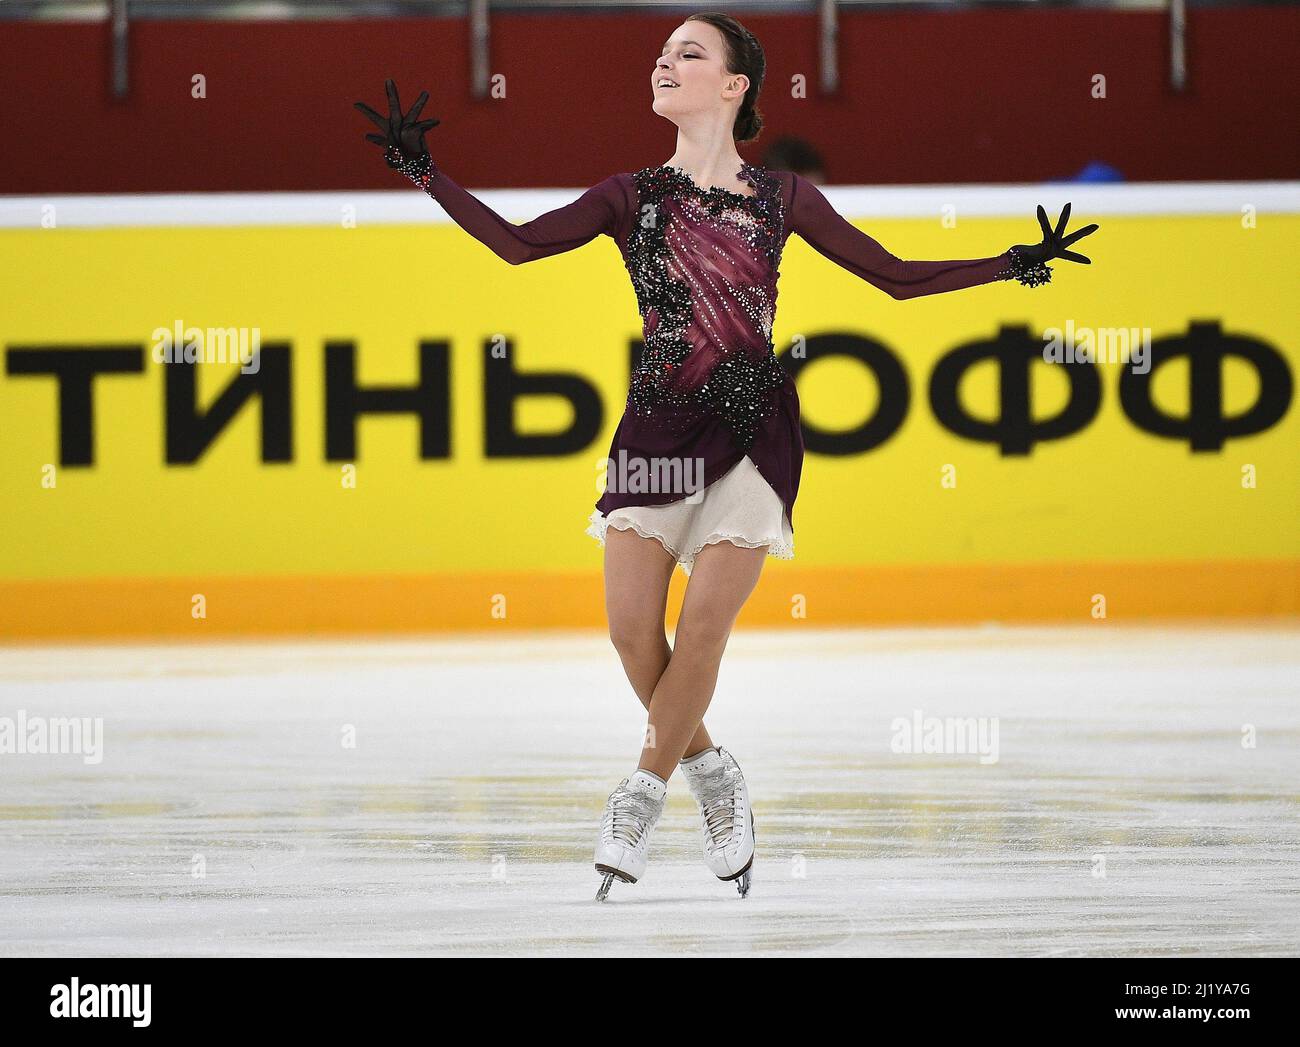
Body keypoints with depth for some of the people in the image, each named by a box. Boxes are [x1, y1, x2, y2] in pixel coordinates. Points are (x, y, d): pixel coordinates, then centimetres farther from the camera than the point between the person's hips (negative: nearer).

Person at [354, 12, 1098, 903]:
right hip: (656, 423, 2)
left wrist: (1017, 263, 4)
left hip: (752, 428, -1)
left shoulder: (782, 197, 5)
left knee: (704, 624, -11)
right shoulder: (633, 196, 6)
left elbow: (896, 276, 10)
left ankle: (641, 801, 3)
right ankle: (712, 772, 16)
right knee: (632, 626, -8)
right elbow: (519, 243, -5)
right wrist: (422, 169, -12)